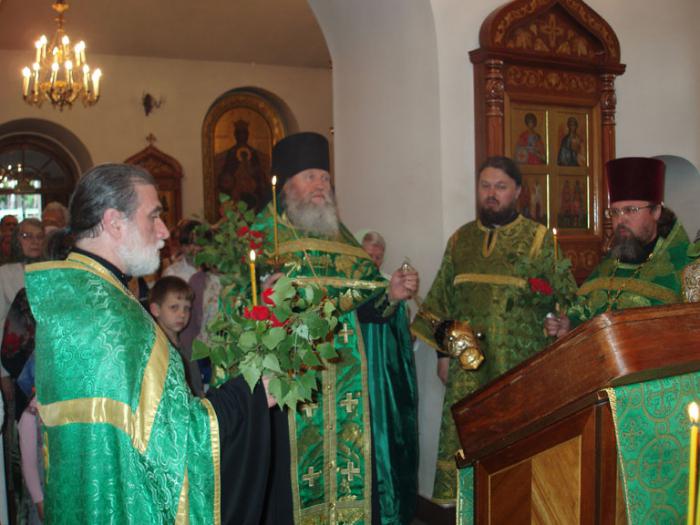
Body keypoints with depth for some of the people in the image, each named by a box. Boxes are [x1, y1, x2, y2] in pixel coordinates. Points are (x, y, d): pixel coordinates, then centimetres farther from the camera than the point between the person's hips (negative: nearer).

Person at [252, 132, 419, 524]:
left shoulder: (340, 236, 14)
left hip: (346, 385, 5)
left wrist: (391, 294, -7)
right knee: (292, 473, -2)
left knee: (350, 466, 6)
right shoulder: (262, 235, 1)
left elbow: (365, 303, 11)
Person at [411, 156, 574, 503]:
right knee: (462, 441, 4)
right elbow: (442, 300, 14)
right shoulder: (460, 240, 11)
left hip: (520, 366, -3)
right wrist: (443, 352, 10)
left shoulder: (539, 239, 1)